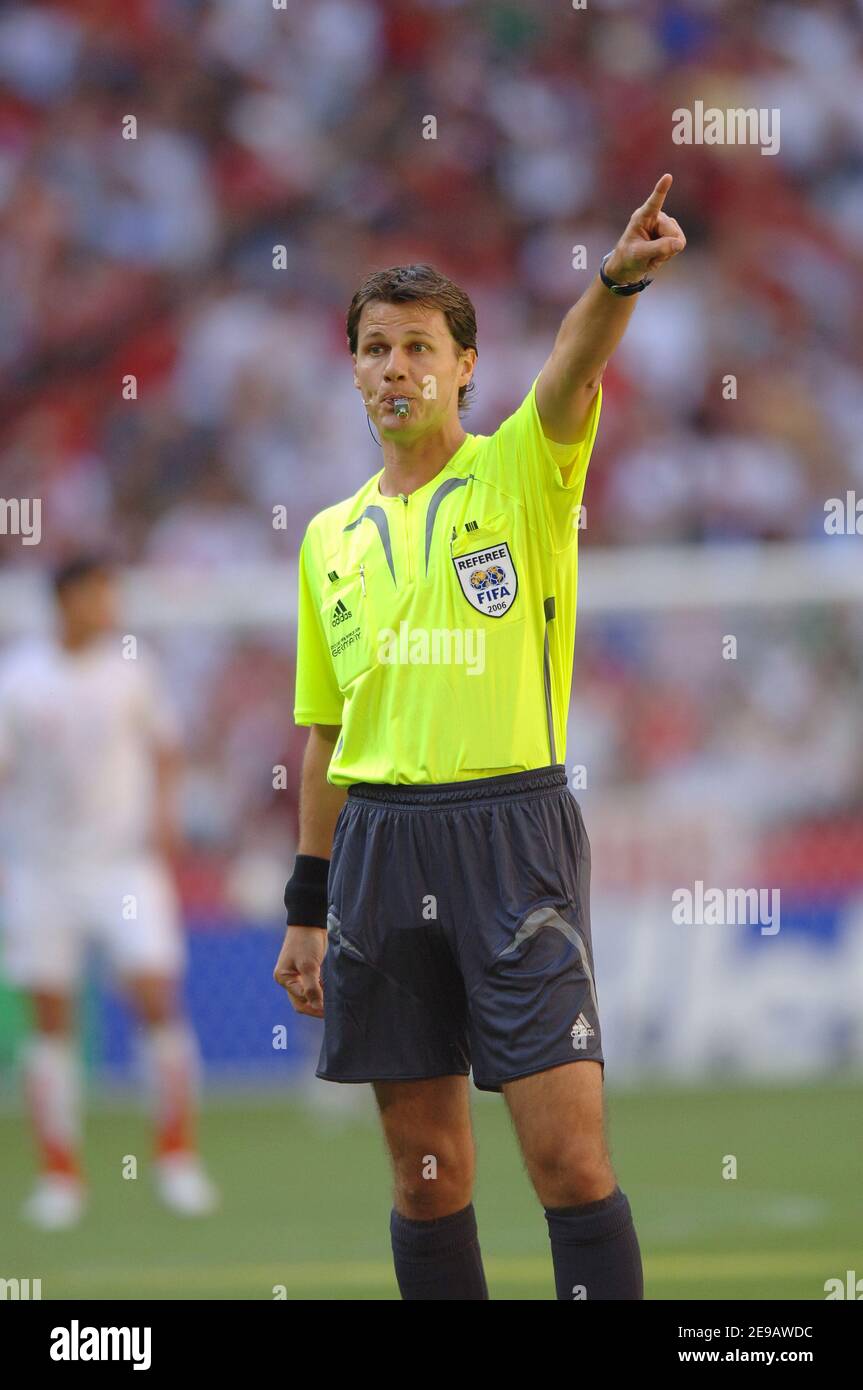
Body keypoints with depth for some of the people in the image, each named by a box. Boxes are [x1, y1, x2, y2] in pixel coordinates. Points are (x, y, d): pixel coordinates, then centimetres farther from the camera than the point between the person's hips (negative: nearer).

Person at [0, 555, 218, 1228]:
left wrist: (164, 814, -1)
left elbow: (164, 748, 15)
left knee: (156, 994, -12)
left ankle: (177, 1153, 0)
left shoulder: (130, 667, 3)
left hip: (126, 862, 0)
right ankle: (60, 1172, 8)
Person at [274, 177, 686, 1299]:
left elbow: (573, 371, -20)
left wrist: (619, 278, -40)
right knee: (428, 1170, 6)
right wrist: (308, 909, 18)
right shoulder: (332, 539, 16)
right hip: (379, 841, 4)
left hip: (510, 828, -4)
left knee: (570, 1155, -11)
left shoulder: (520, 473, 2)